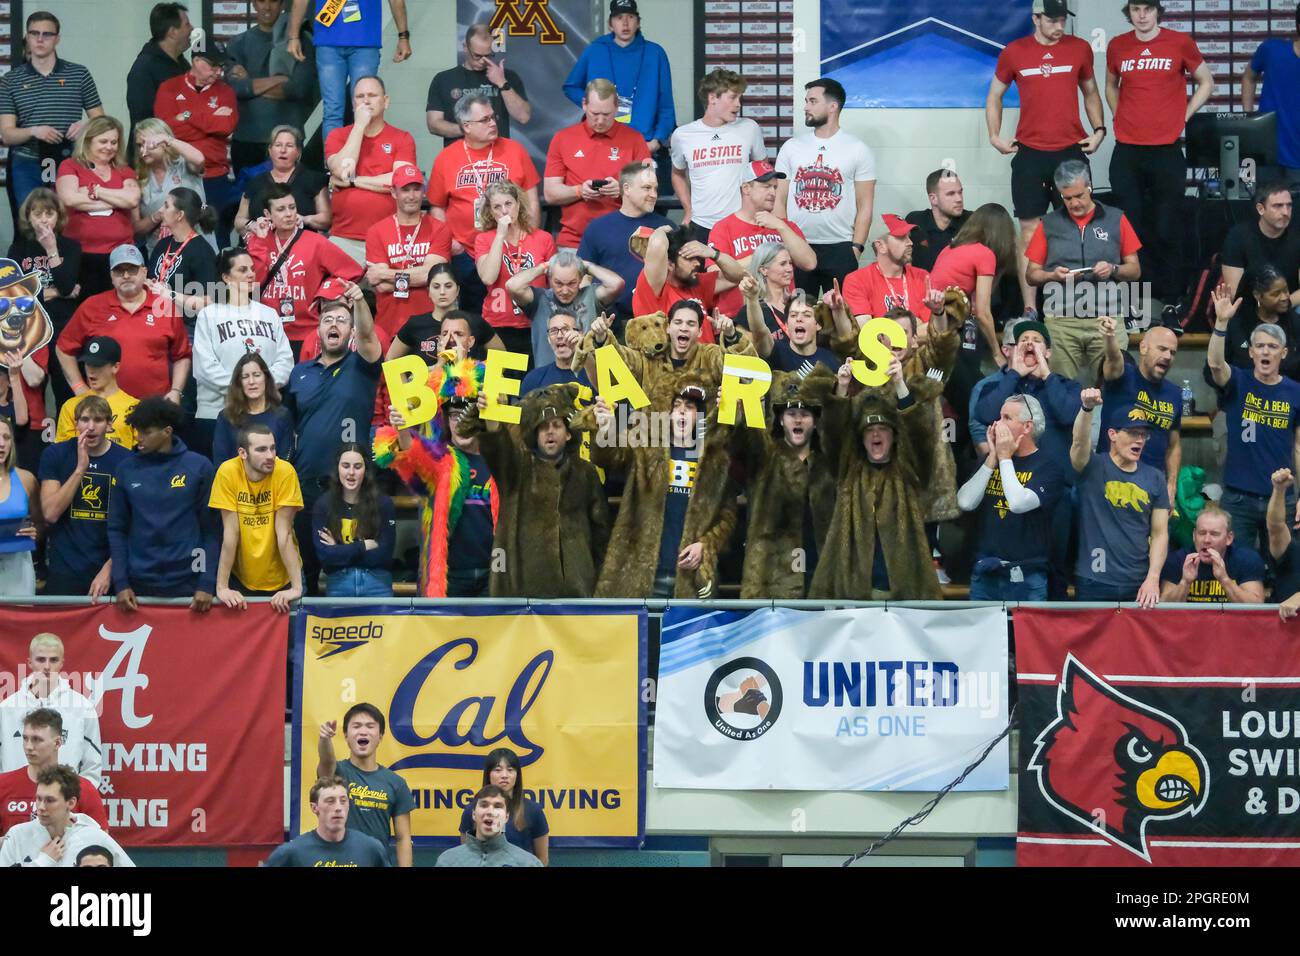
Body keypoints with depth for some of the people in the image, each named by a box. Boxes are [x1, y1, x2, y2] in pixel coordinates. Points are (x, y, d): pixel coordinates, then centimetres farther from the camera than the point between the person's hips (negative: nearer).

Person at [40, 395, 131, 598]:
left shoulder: (125, 460, -4)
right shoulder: (55, 455, -2)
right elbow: (50, 513, -11)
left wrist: (108, 569, -12)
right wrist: (81, 467, -17)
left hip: (109, 572, 0)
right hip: (64, 571, 0)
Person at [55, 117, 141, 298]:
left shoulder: (124, 171, 18)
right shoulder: (70, 166, 10)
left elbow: (132, 199, -2)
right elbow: (69, 199, -9)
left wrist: (94, 190, -2)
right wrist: (116, 201, -1)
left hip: (121, 255, 2)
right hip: (81, 255, -2)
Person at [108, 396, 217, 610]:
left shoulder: (198, 467, -2)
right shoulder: (127, 469, 3)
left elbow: (210, 529, -1)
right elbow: (117, 529, 6)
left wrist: (207, 584, -7)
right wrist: (120, 582, -3)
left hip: (187, 582, -2)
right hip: (139, 583, 2)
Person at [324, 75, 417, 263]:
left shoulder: (403, 139, 5)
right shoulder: (338, 136, 11)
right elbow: (342, 171, -8)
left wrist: (351, 181, -5)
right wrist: (360, 125, -5)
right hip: (344, 240, 1)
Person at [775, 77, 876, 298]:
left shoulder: (858, 150, 2)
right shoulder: (791, 147, 9)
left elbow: (865, 206, 1)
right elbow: (779, 201, 9)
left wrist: (856, 249, -7)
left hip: (840, 249, -2)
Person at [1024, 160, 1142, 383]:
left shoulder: (1116, 219, 10)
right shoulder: (1049, 224, 12)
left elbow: (1135, 271, 12)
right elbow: (1031, 275, 12)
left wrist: (1113, 270, -8)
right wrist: (1054, 275, -7)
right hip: (1061, 322, 0)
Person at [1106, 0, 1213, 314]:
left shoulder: (1180, 43, -1)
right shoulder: (1117, 46, 6)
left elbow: (1206, 82, 10)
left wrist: (1183, 116, 2)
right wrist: (1120, 118, 10)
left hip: (1167, 150, -2)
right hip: (1126, 152, 2)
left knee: (1167, 229, 0)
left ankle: (1171, 301, 7)